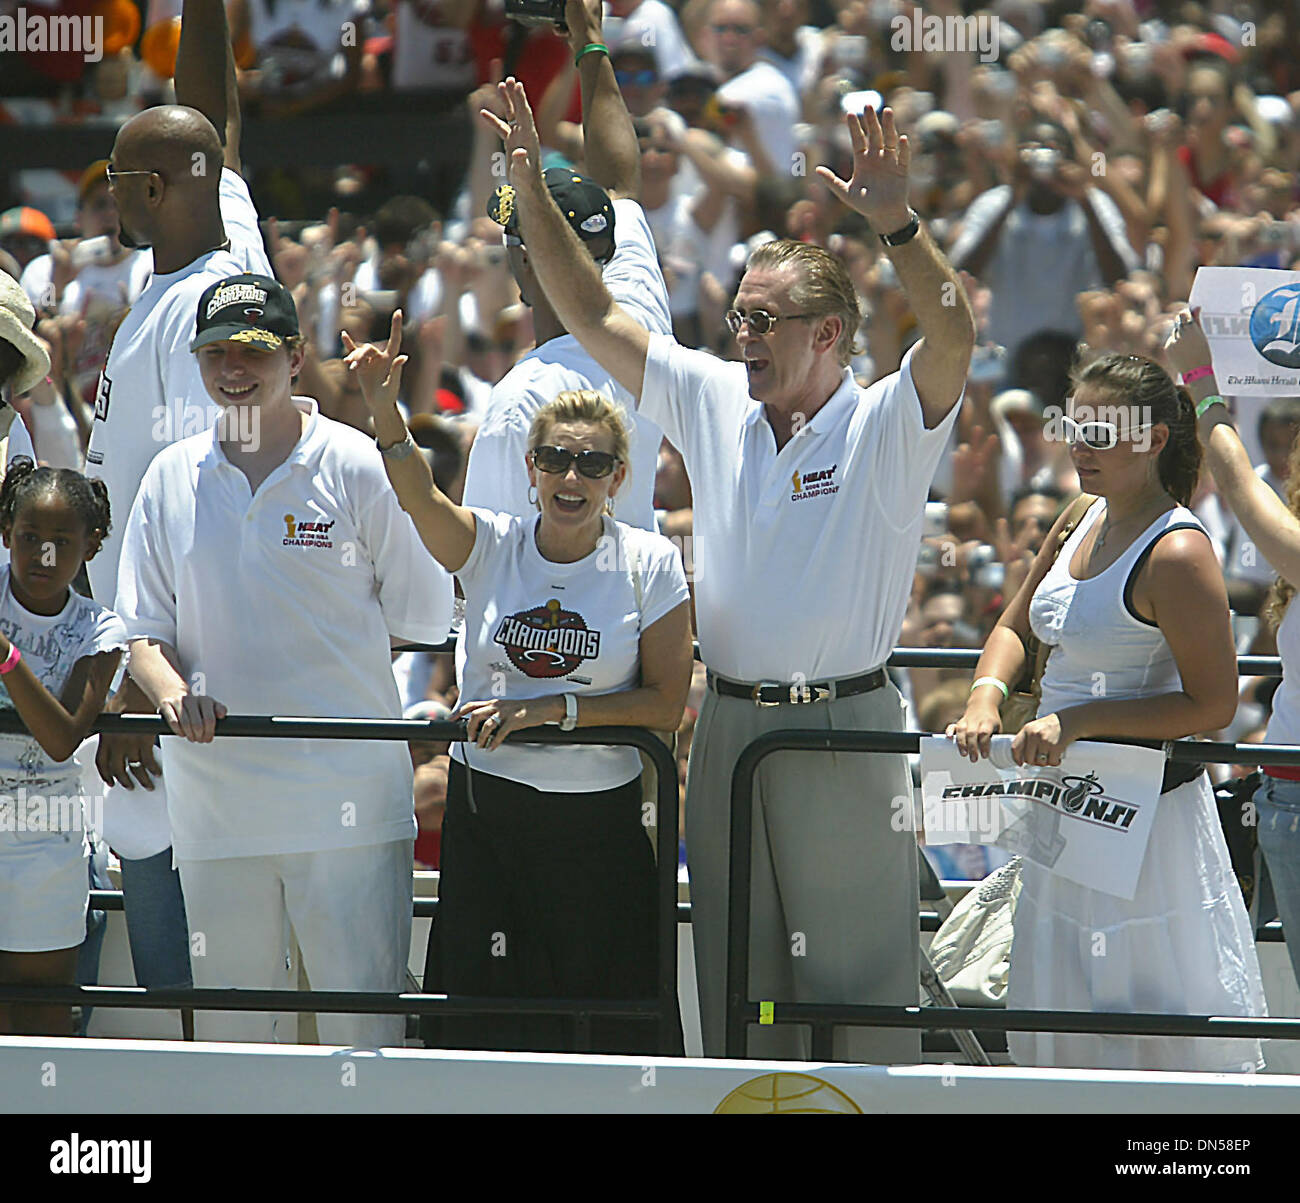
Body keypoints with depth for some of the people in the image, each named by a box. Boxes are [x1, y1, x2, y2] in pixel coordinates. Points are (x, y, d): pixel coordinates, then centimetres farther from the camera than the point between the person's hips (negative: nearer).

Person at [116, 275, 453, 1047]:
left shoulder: (357, 468, -1)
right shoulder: (171, 478, 10)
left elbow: (425, 619, 4)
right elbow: (143, 632, 10)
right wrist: (172, 692, -9)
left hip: (347, 803, -3)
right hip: (213, 801, 3)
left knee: (362, 1026, -6)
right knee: (228, 1031, 7)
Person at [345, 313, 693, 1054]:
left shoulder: (650, 565, -3)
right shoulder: (490, 547, -1)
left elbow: (666, 705, -4)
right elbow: (419, 494, -21)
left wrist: (549, 709, -15)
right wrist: (385, 410, -40)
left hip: (599, 819, -1)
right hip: (487, 807, 1)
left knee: (610, 1033, 3)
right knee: (489, 1023, 3)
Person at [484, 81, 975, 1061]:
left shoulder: (886, 424, -7)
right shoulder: (714, 401, 9)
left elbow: (954, 336, -25)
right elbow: (593, 316, 11)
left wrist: (895, 224, -38)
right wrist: (532, 190, 4)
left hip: (847, 725, -6)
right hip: (731, 725, 6)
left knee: (859, 981, -3)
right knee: (736, 974, 11)